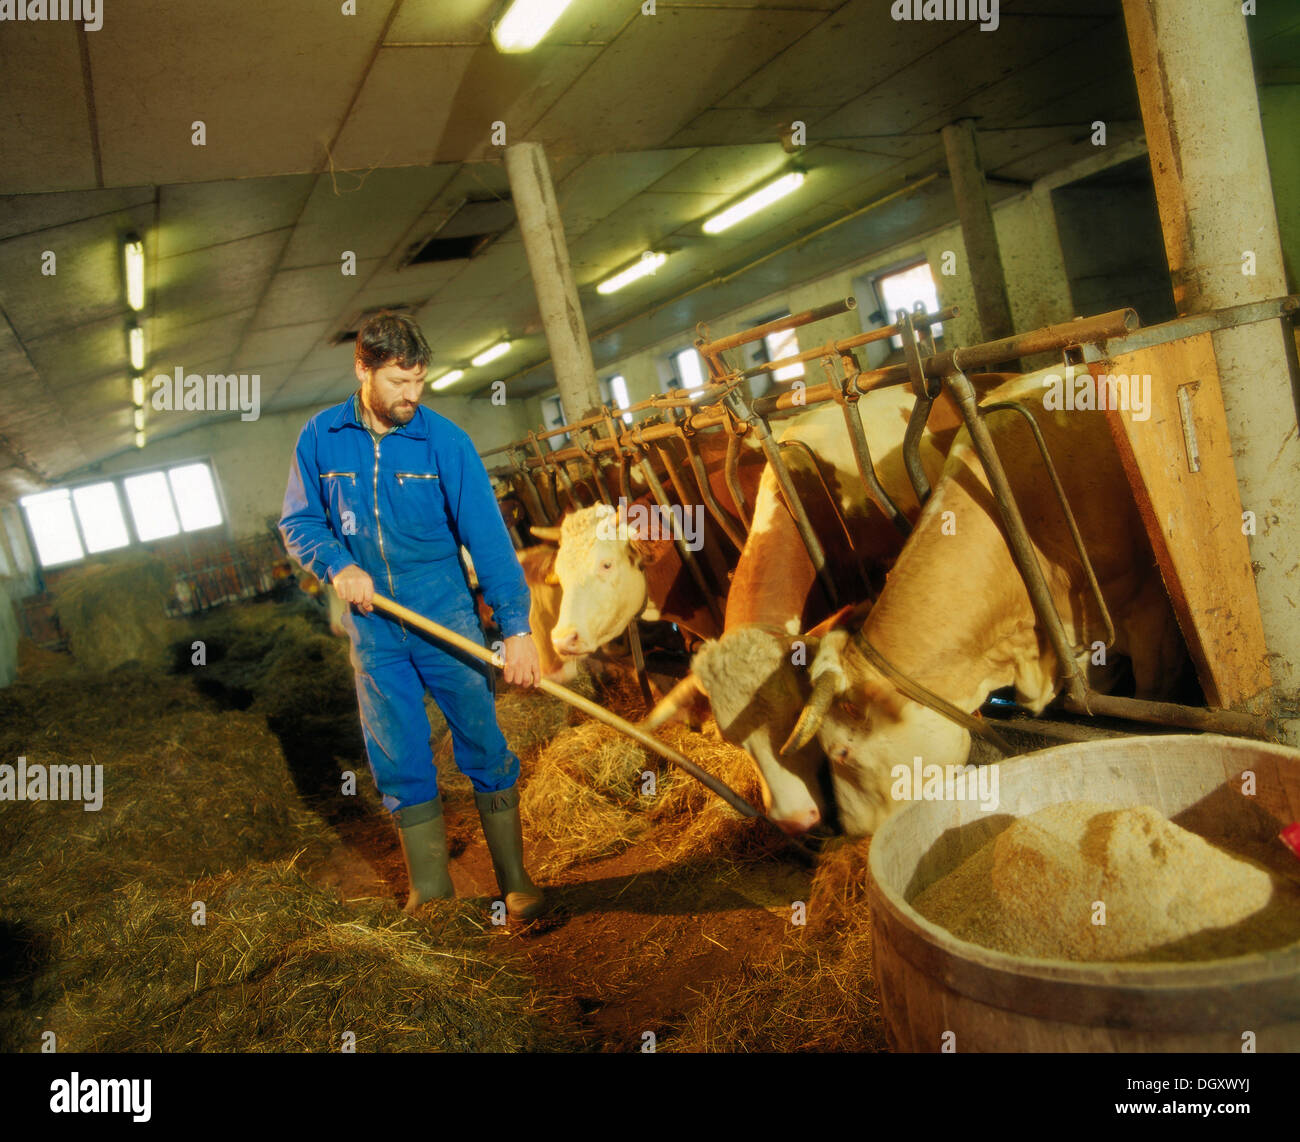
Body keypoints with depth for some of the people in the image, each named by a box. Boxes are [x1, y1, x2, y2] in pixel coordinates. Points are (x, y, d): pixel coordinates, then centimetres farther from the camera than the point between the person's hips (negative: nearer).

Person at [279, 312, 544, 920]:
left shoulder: (444, 440, -9)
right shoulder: (320, 438, -2)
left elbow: (487, 535, -13)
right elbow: (299, 521, 7)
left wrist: (515, 625, -19)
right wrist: (337, 565, -14)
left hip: (447, 617, -2)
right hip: (373, 629, 2)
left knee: (484, 745, 1)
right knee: (398, 761, 8)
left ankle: (515, 881, 15)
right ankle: (430, 887, 24)